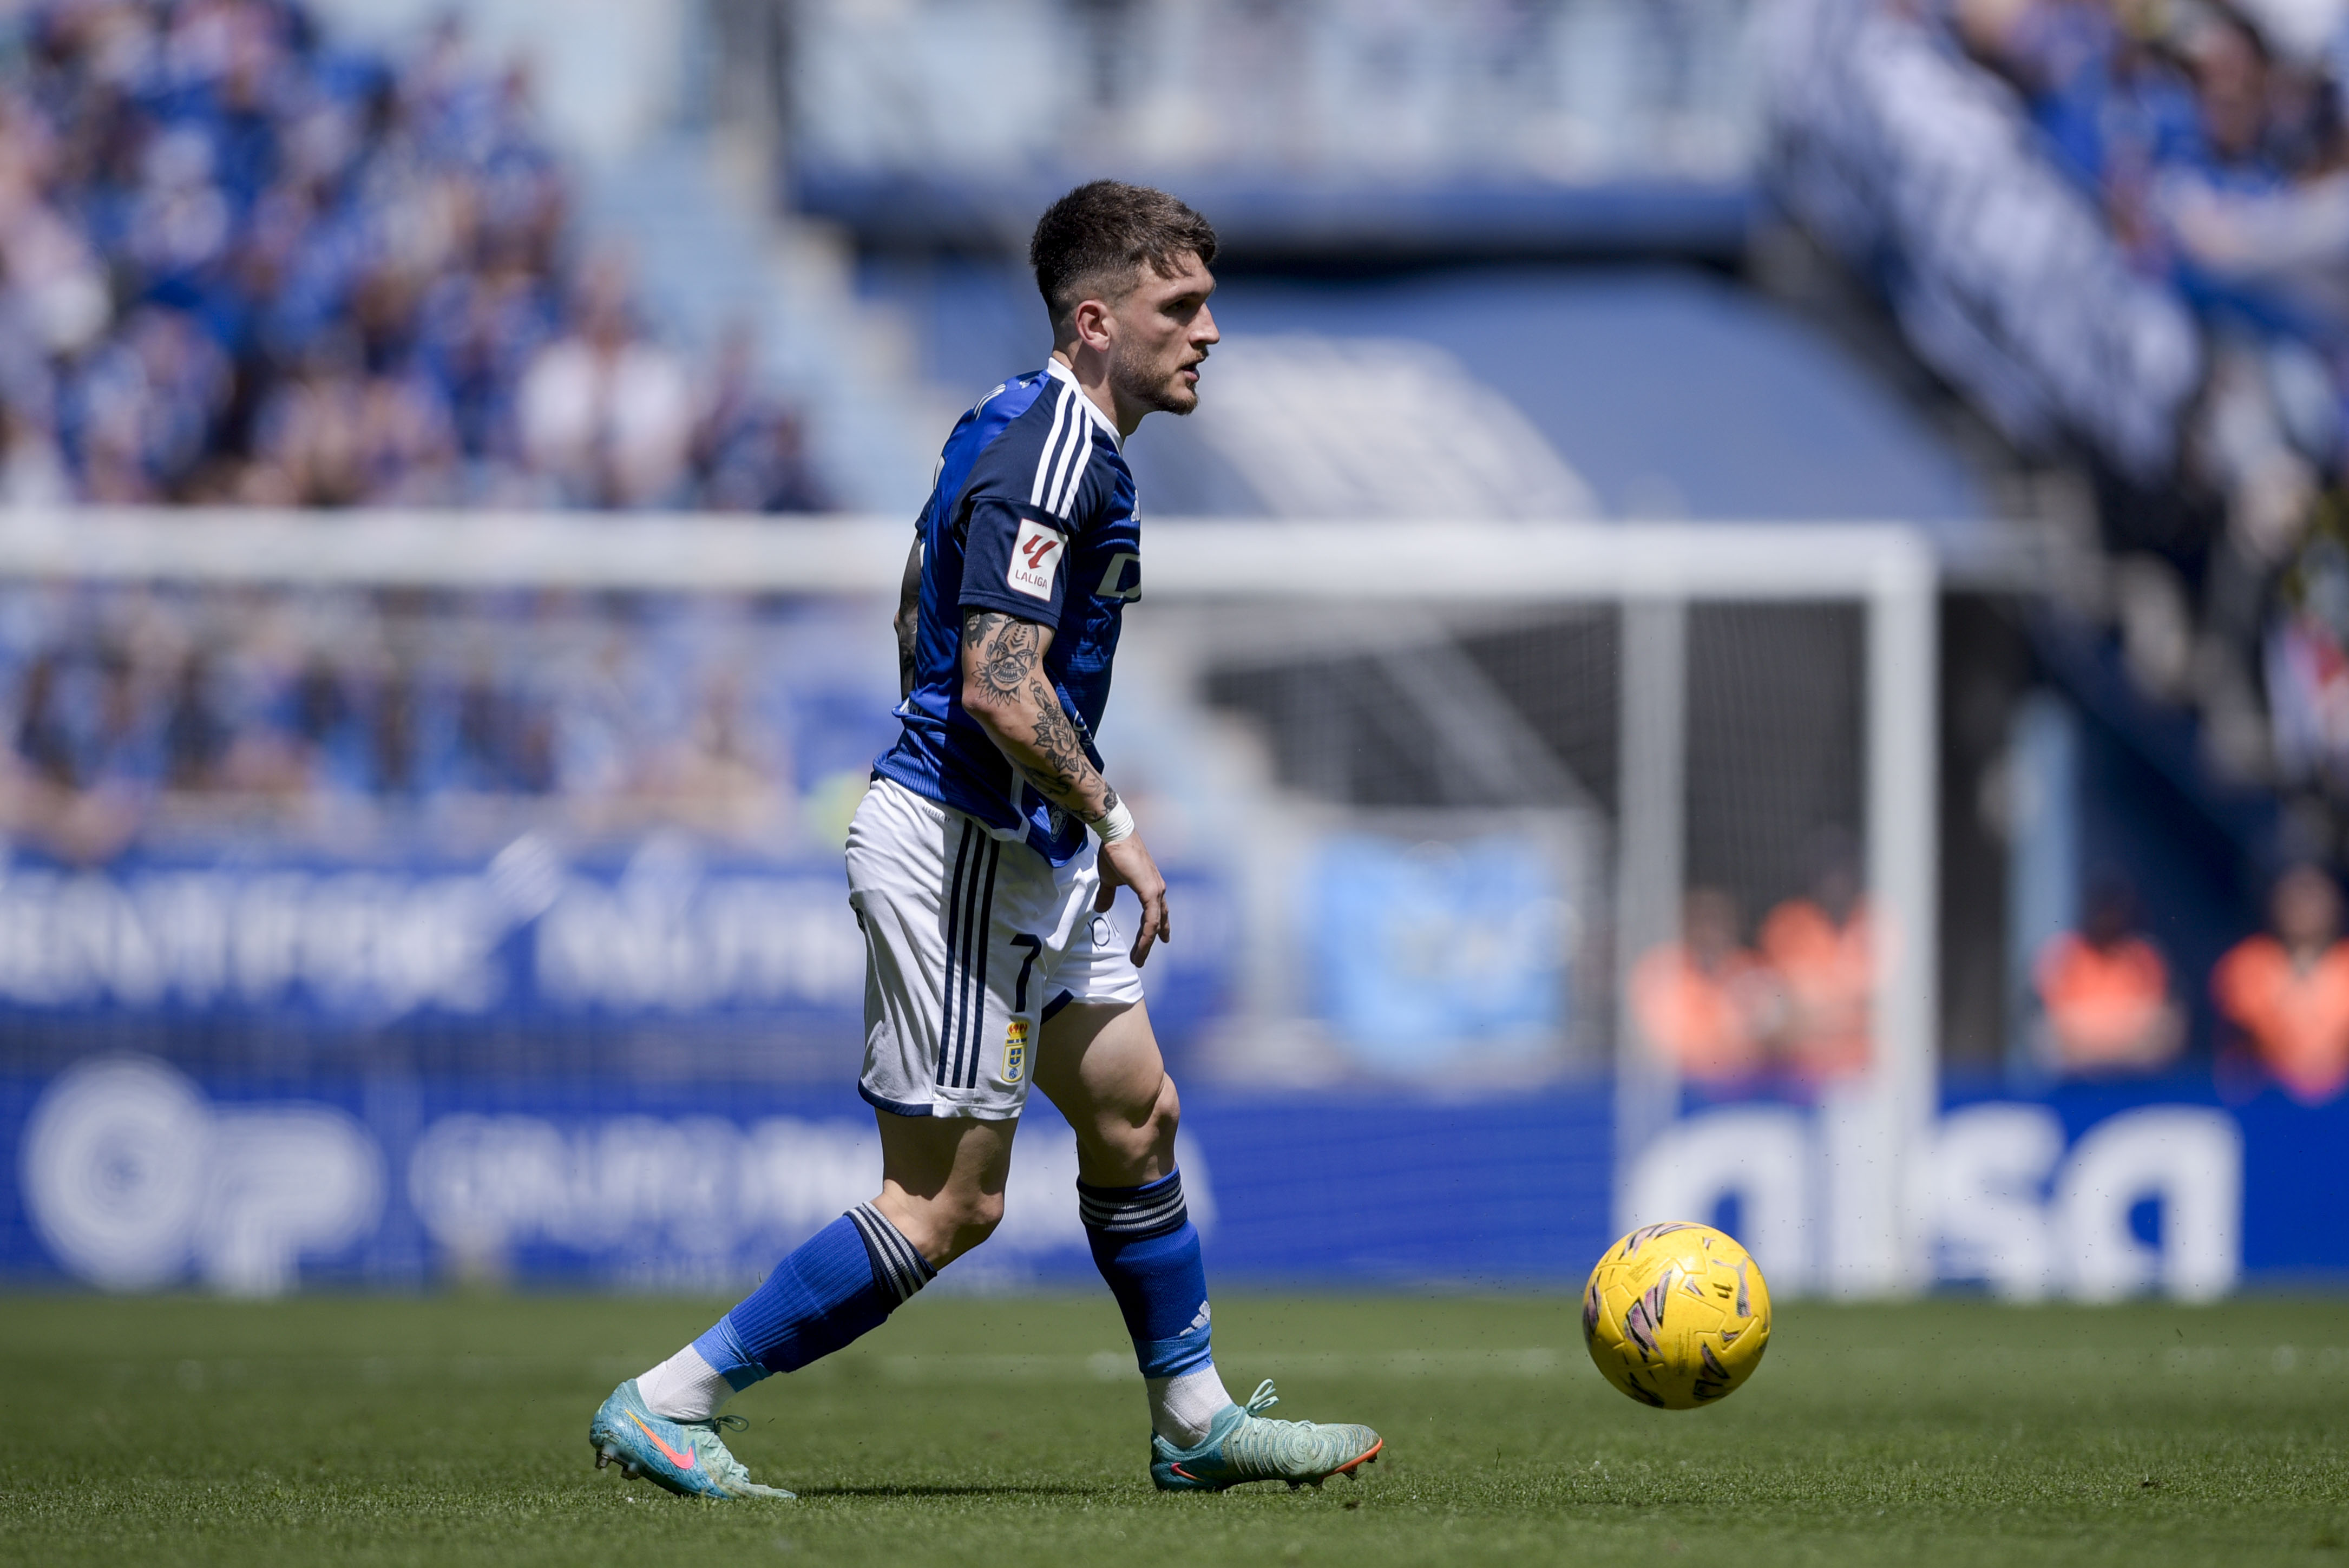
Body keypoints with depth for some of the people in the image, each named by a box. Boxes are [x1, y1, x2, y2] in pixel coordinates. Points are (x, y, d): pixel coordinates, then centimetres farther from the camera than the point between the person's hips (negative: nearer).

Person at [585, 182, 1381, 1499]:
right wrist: (1112, 824, -15)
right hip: (964, 855, -11)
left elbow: (927, 633, 21)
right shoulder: (1055, 460, -20)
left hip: (1027, 854, 11)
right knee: (948, 1204, -6)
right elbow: (1004, 689, -27)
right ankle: (663, 1408, -2)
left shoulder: (1027, 427, 12)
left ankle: (1199, 1423, 29)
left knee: (1133, 1115, 17)